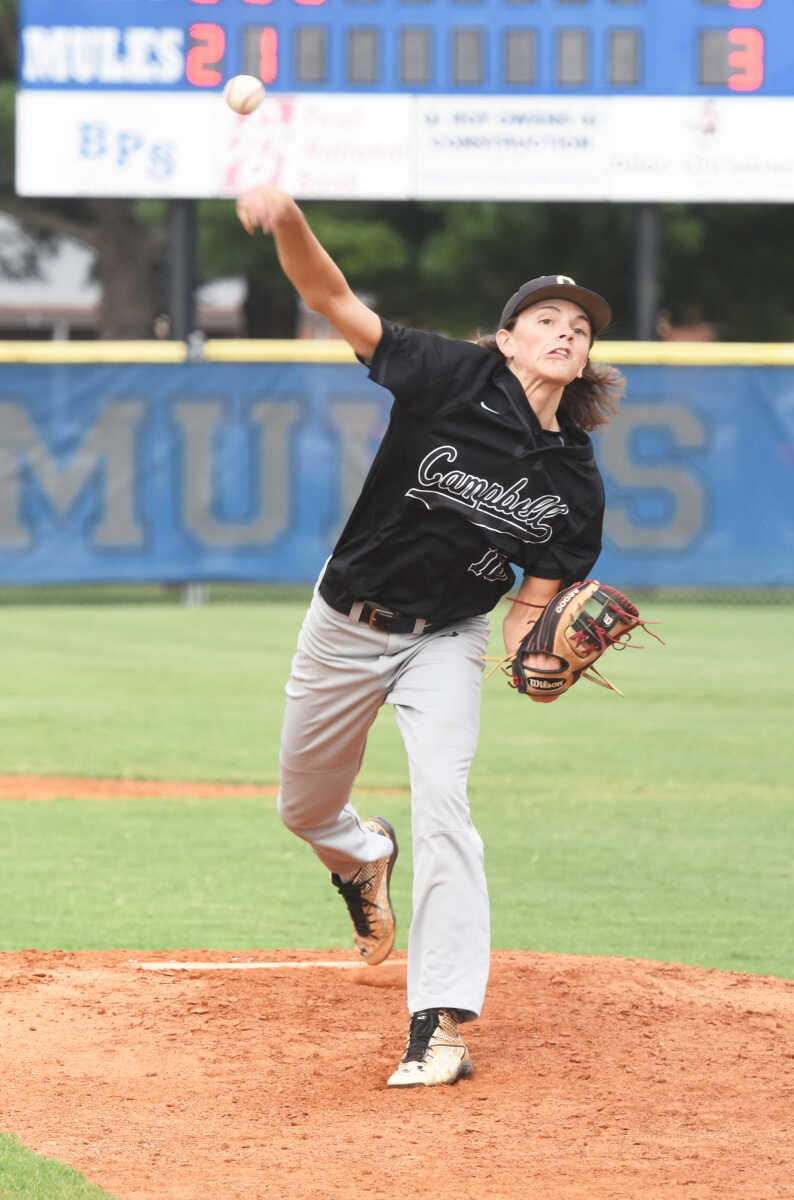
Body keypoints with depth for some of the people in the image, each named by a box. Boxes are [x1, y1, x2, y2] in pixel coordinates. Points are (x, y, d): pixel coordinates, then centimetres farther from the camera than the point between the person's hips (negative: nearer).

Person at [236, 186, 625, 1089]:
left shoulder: (573, 483, -11)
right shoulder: (454, 380, -18)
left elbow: (531, 604, -7)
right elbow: (333, 299, -23)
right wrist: (290, 222, -42)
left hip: (445, 641, 0)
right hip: (346, 628, 0)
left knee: (442, 797, -22)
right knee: (305, 810, 13)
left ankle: (441, 1027, -22)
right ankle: (362, 856, 54)